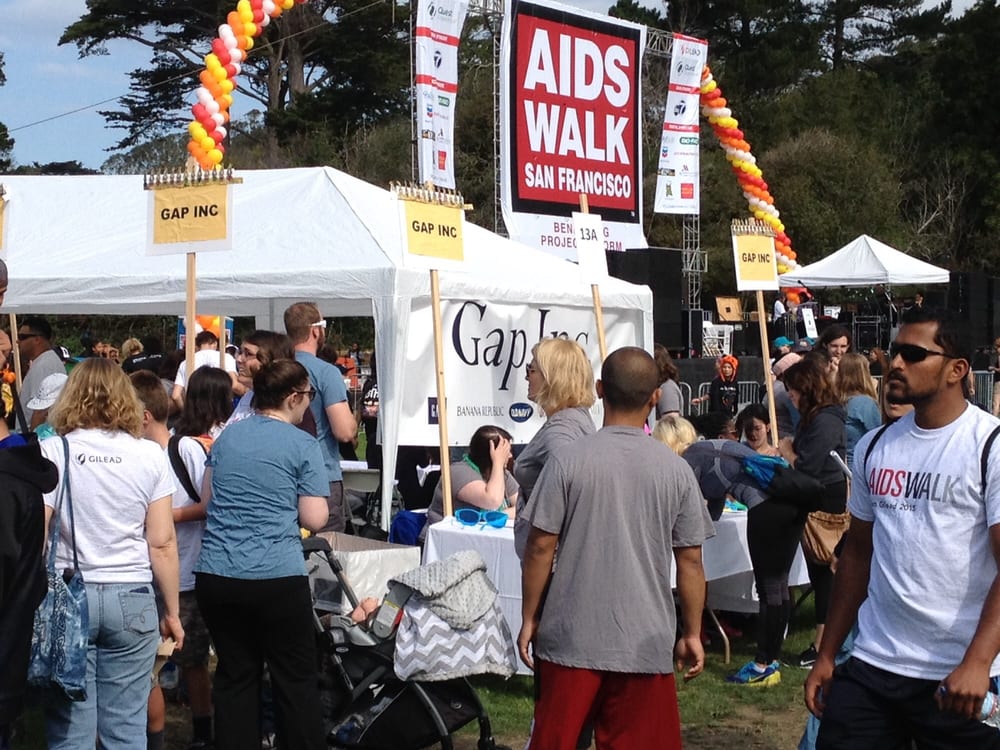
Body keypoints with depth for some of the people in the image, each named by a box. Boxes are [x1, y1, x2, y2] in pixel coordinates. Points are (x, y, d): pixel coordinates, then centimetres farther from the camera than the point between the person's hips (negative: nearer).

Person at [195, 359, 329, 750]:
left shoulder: (227, 436, 11)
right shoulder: (304, 446, -4)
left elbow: (206, 499, 20)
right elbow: (315, 520, -6)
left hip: (216, 574, 5)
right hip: (277, 577, -5)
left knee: (235, 676, 13)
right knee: (296, 680, 6)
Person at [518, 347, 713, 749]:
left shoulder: (568, 460, -6)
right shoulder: (676, 469, -2)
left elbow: (540, 547, -5)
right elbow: (690, 560, 1)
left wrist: (529, 619, 6)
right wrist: (692, 633, 11)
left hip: (571, 636, -1)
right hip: (647, 642, 1)